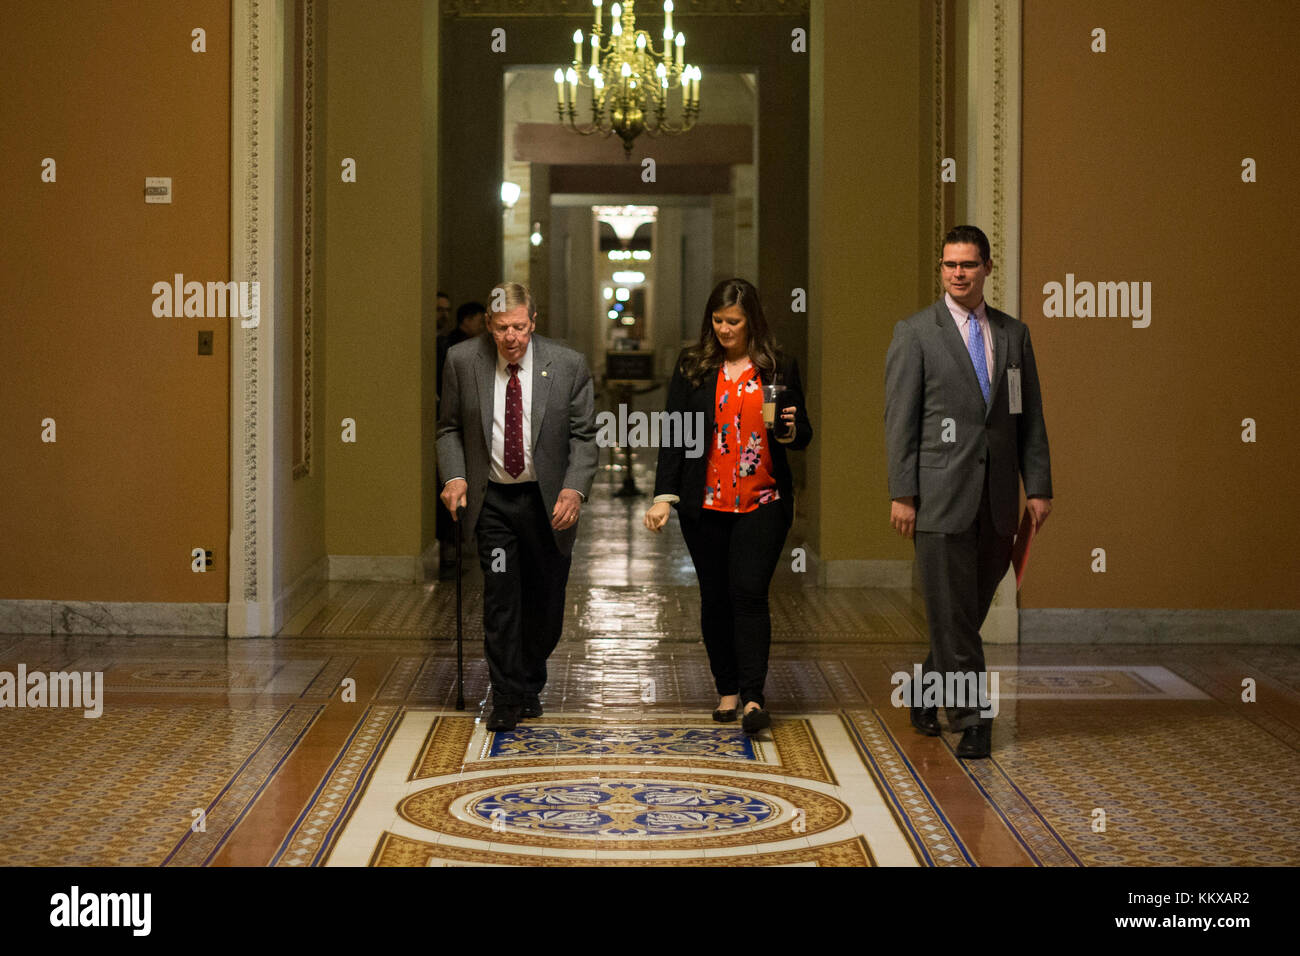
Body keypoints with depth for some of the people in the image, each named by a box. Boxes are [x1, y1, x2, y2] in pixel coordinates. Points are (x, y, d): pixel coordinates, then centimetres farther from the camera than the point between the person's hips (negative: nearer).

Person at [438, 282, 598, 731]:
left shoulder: (567, 365, -7)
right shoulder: (462, 360, -4)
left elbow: (583, 435, -1)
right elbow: (449, 427, 7)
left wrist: (574, 488, -16)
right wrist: (454, 476, -10)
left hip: (548, 500, 1)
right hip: (491, 499, 0)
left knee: (545, 601, 9)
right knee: (500, 596, -7)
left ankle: (530, 685, 33)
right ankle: (507, 700, 2)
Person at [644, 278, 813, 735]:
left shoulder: (780, 368, 5)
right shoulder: (692, 368, 5)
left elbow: (803, 436, 10)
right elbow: (674, 433, 3)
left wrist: (788, 429, -14)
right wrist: (663, 496, -5)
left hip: (762, 503, -2)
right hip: (706, 504, 2)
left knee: (749, 593, -12)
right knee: (715, 598, 7)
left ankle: (753, 697, -12)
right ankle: (728, 690, 20)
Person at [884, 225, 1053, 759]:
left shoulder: (1014, 334, 12)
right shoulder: (915, 334, 0)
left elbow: (1030, 417, 12)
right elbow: (900, 419, -4)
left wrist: (1038, 487, 4)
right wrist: (901, 494, -10)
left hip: (997, 498, 4)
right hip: (940, 495, -4)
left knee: (972, 609, 11)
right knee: (951, 613, -3)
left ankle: (927, 693, 30)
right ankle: (970, 721, 2)